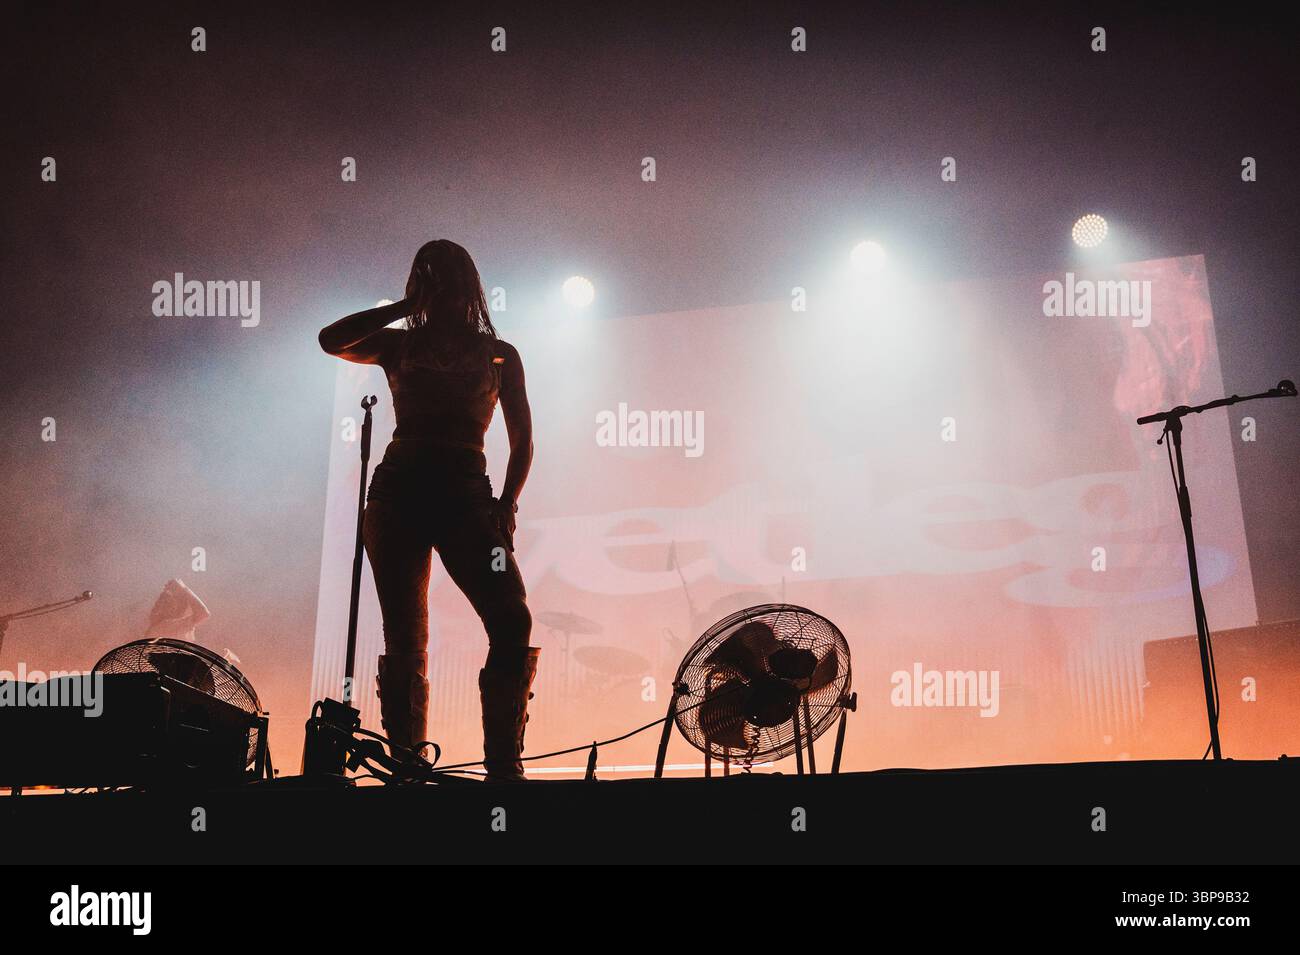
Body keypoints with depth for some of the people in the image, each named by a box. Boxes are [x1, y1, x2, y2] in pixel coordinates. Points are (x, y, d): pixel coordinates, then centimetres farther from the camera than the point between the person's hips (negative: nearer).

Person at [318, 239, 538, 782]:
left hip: (466, 494, -1)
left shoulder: (498, 354, 15)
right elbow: (330, 340, 0)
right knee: (405, 637, -3)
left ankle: (503, 766, -15)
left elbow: (521, 440, 12)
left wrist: (507, 503, -3)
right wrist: (405, 306, 4)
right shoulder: (399, 345, 17)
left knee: (512, 623, -19)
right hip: (399, 493, 1)